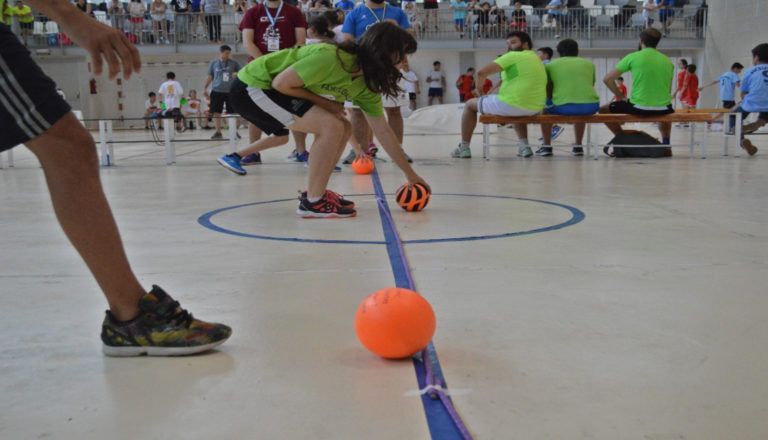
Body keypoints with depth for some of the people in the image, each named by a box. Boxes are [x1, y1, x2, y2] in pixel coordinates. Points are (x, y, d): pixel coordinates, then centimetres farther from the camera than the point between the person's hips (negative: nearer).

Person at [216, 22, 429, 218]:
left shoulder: (367, 85, -2)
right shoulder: (330, 58, -28)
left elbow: (383, 131, 3)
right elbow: (281, 83, -24)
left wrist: (411, 175, 4)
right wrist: (323, 102, -14)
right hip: (251, 87, -9)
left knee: (343, 129, 7)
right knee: (331, 127, -21)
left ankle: (315, 192, 14)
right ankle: (313, 202, -10)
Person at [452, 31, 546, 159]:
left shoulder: (513, 56, -4)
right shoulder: (538, 61, 20)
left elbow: (482, 73, -10)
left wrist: (479, 91, 7)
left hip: (510, 105, -7)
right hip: (535, 109, 7)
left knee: (470, 105, 16)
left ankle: (464, 148, 19)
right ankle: (524, 146, 26)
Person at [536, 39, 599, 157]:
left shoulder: (550, 65, 15)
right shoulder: (589, 63, 20)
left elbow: (548, 93, 20)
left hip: (563, 107, -2)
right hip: (591, 106, 2)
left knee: (545, 110, 32)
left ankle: (547, 147, 29)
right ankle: (578, 146, 36)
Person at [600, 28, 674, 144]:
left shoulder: (632, 57, -3)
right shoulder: (667, 61, 8)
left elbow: (607, 79, -3)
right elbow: (668, 90, 15)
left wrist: (621, 97, 6)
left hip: (639, 108, -4)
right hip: (663, 109, 4)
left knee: (603, 110, 18)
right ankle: (665, 141, 28)